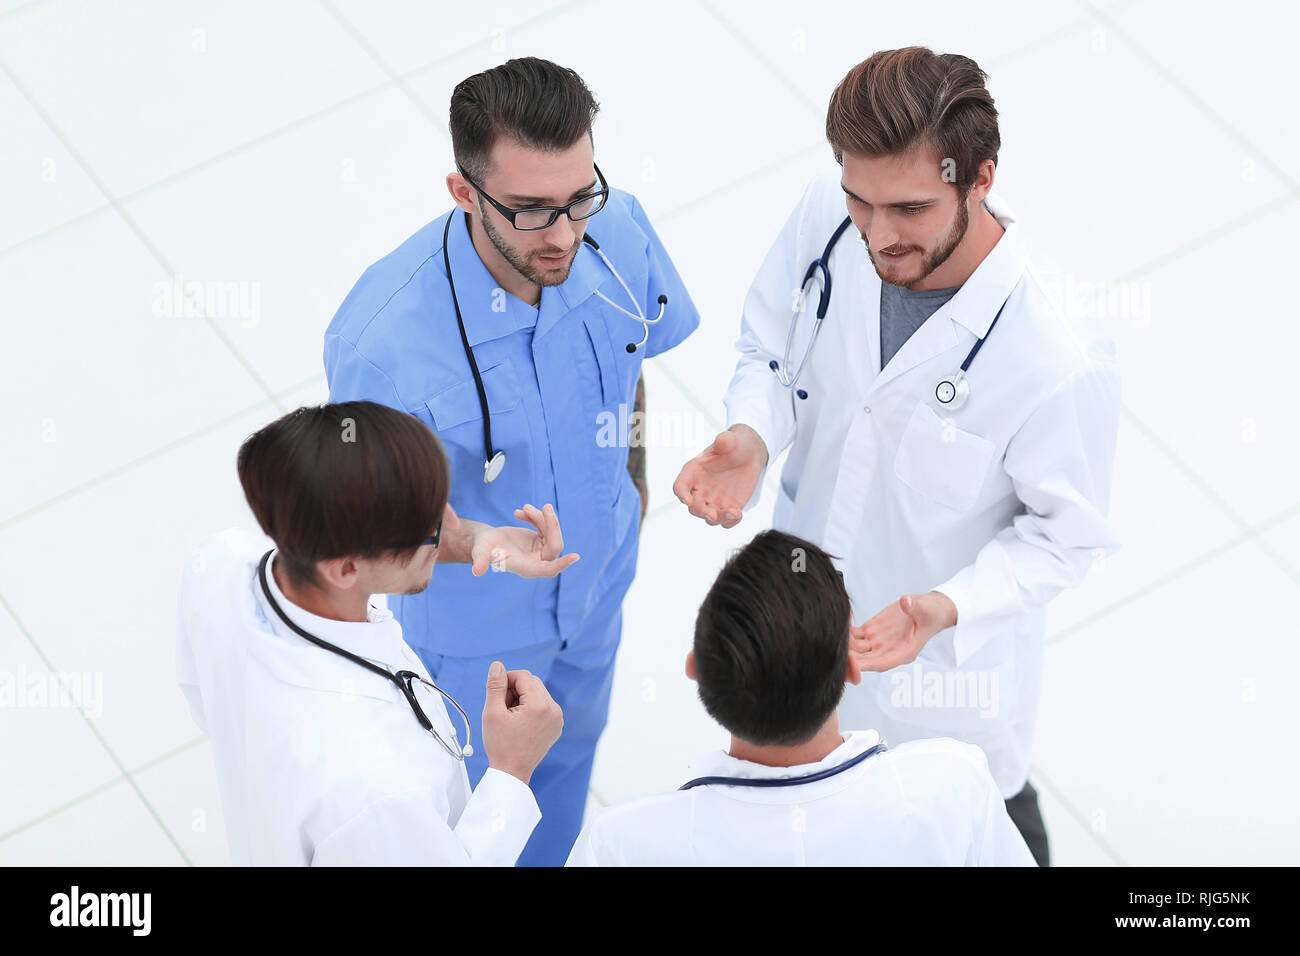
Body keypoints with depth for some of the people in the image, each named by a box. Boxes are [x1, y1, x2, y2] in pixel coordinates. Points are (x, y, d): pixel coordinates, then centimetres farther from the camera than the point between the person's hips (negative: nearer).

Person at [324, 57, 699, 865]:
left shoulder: (618, 233, -25)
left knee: (570, 741, 33)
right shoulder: (383, 340, -41)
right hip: (471, 621, -5)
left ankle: (550, 856, 63)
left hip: (597, 578, 5)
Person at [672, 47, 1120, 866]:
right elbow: (770, 348, -4)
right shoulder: (830, 215, -23)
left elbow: (1067, 535, -21)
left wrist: (948, 606, -36)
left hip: (949, 659, -5)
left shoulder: (1064, 361, -37)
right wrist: (752, 438, -25)